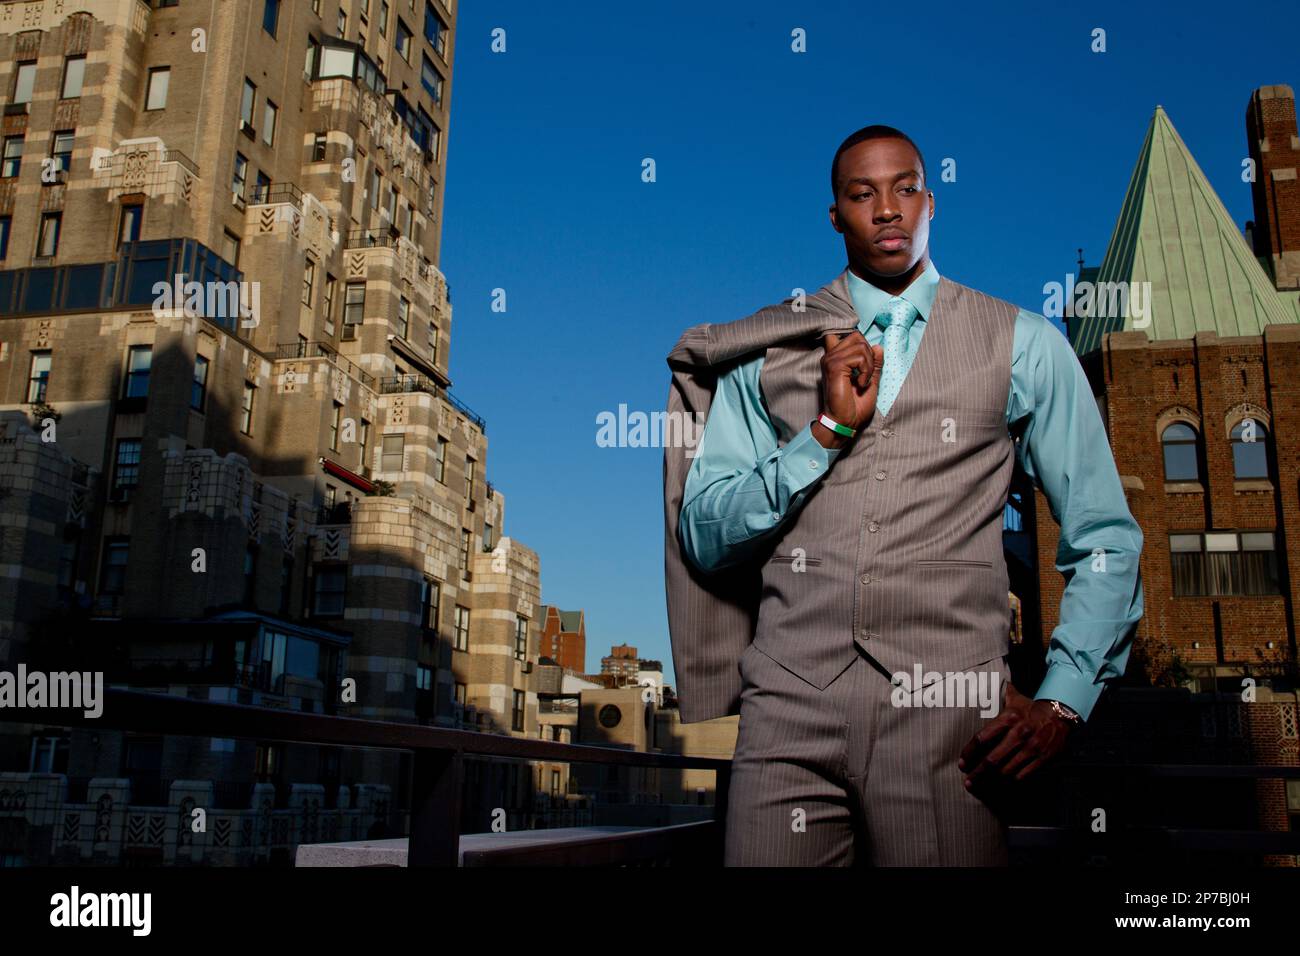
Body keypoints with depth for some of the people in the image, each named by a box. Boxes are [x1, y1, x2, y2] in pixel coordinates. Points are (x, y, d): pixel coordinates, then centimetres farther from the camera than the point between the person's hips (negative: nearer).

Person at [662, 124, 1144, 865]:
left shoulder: (1024, 345, 8)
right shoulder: (768, 349, 10)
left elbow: (1106, 539, 9)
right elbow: (703, 537, 4)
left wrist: (1064, 700, -2)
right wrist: (828, 428, -6)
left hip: (953, 718, 0)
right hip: (789, 706, 1)